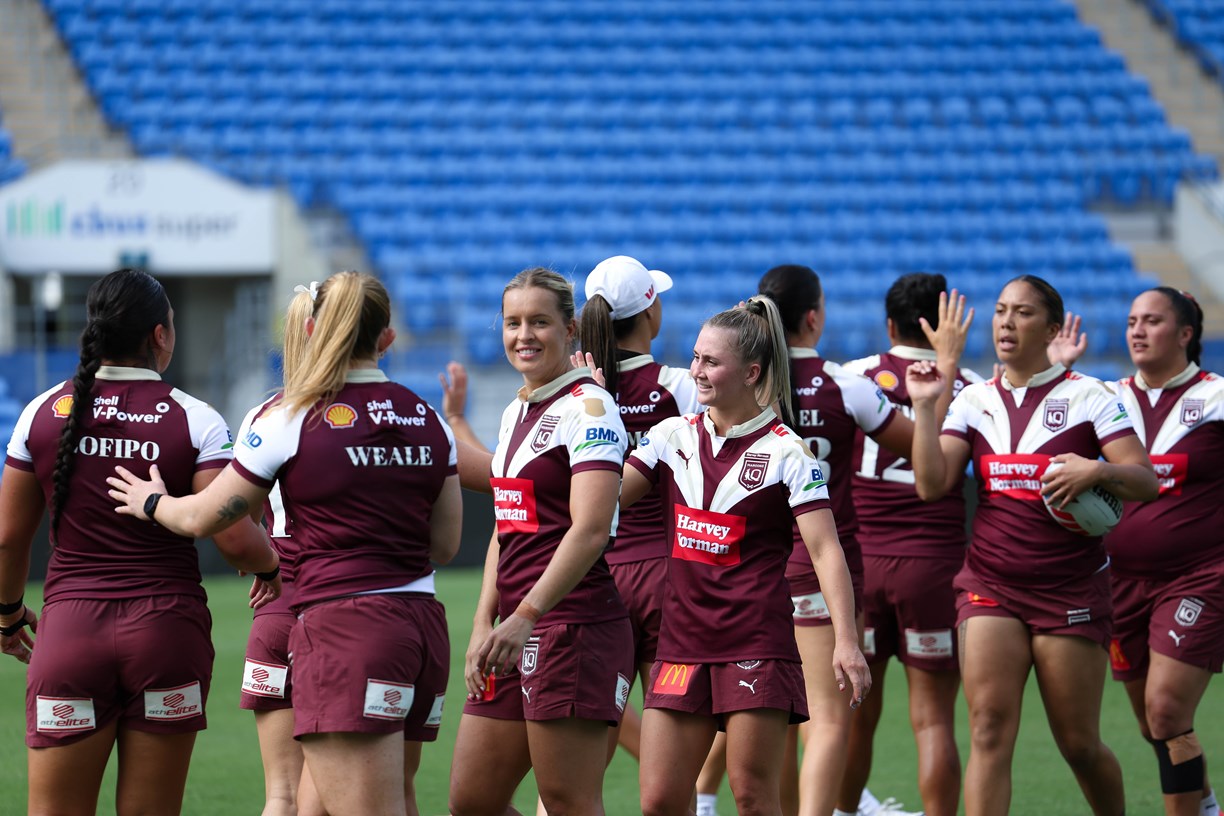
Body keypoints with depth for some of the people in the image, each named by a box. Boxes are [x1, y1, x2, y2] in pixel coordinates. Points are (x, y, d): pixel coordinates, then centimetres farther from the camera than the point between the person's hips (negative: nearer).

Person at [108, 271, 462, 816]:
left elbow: (205, 516, 5)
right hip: (423, 625, 7)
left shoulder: (292, 419, -4)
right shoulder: (428, 420, 11)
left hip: (344, 630, -6)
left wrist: (152, 502, 25)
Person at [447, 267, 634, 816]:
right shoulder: (516, 413, 17)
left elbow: (590, 530, -20)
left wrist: (526, 616, -27)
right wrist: (483, 624, 10)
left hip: (575, 623, -9)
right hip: (515, 633, 9)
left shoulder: (589, 408, -9)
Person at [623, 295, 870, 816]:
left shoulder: (786, 452, -5)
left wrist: (846, 642, -21)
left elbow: (825, 551, -11)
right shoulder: (675, 436, 9)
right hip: (682, 643, 5)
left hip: (758, 645, -5)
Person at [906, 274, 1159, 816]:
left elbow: (1145, 482, -7)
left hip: (1071, 588, -2)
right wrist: (924, 406, -8)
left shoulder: (1088, 396, -1)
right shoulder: (974, 400, 8)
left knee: (1079, 745, 3)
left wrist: (1098, 471, -26)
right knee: (989, 730, -12)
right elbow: (931, 485, -2)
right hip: (990, 585, 2)